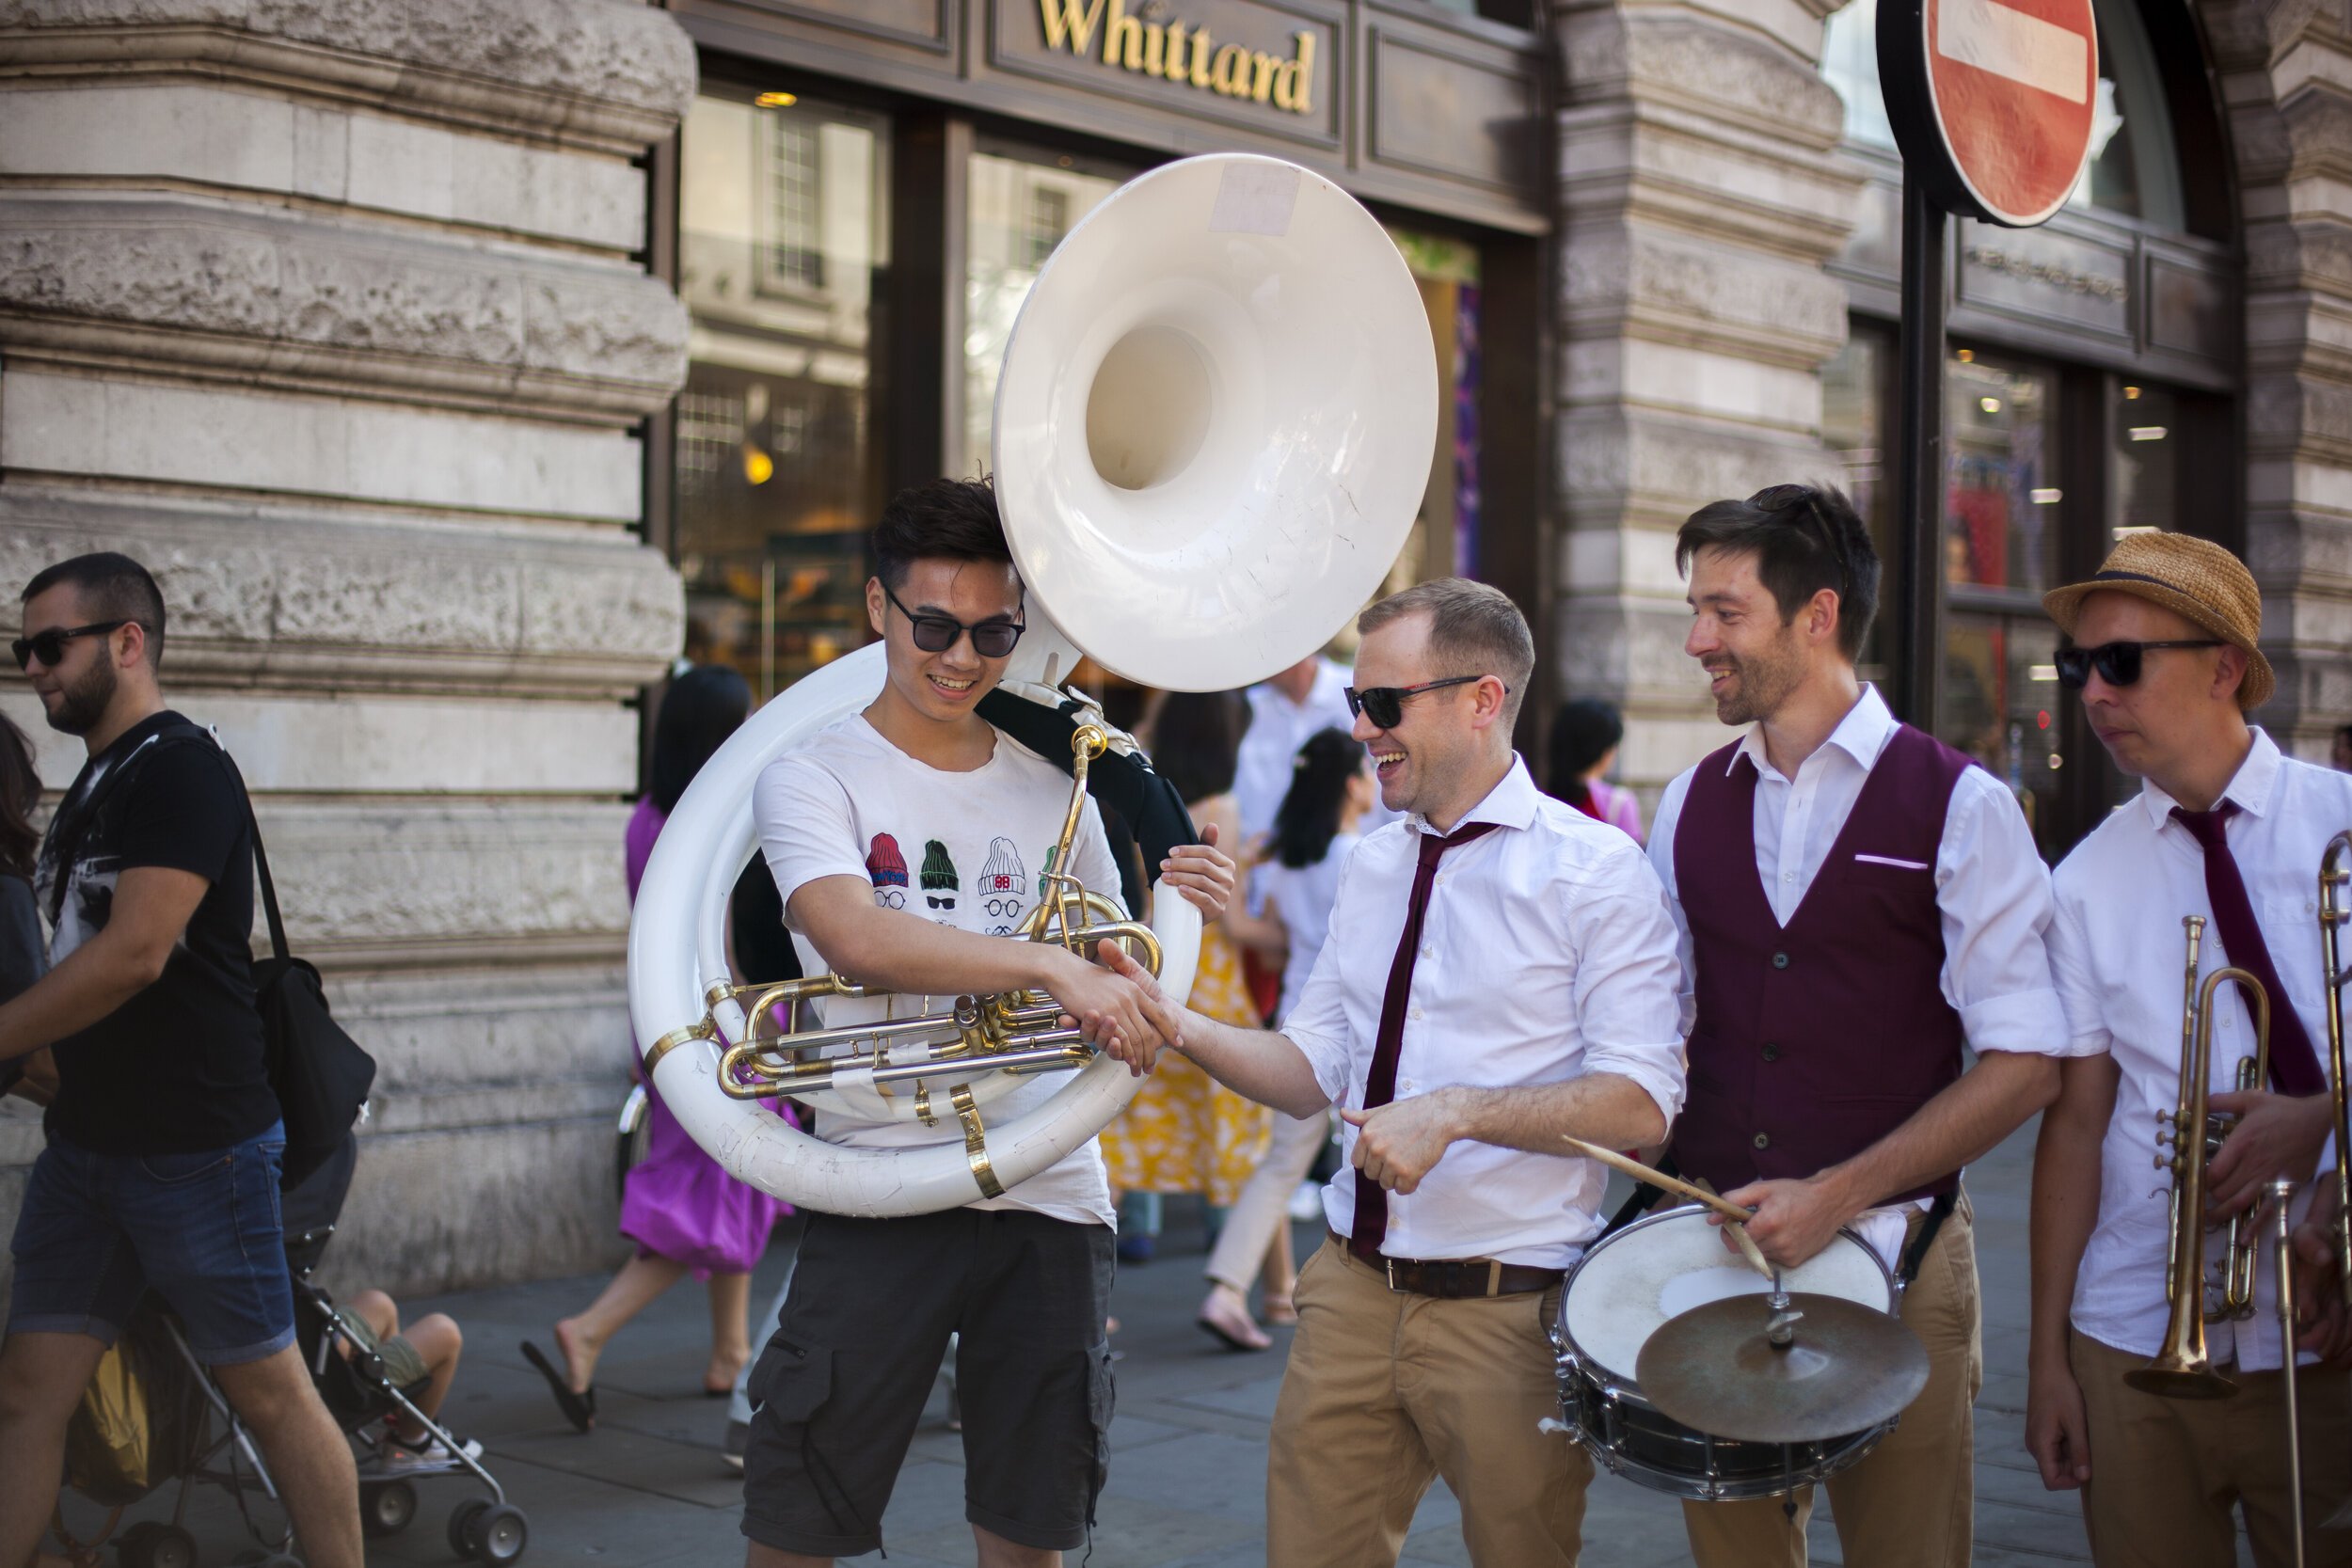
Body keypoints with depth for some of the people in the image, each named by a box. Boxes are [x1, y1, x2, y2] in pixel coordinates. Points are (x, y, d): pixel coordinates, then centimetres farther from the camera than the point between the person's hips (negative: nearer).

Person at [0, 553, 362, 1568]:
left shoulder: (182, 770, -13)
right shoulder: (93, 785, 15)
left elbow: (135, 953, -22)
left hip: (197, 1146, -8)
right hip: (85, 1142, 8)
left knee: (270, 1392, 1)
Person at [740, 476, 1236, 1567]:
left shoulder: (1053, 792, 12)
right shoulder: (813, 775, -1)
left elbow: (1110, 986, 19)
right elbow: (853, 936, -21)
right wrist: (1048, 966, -29)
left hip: (1050, 1200, 4)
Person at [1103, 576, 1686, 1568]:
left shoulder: (1595, 870, -9)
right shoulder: (1371, 867, 11)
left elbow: (1640, 1105, -16)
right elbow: (1314, 1070, 11)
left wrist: (1456, 1111, -25)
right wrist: (1181, 1029, -6)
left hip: (1508, 1308, -5)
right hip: (1353, 1289, 5)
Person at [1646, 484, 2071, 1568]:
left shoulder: (1959, 807, -6)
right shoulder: (1689, 809, 7)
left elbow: (2024, 1065, -9)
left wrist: (1835, 1195, -17)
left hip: (1893, 1266, -3)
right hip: (1712, 1250, 4)